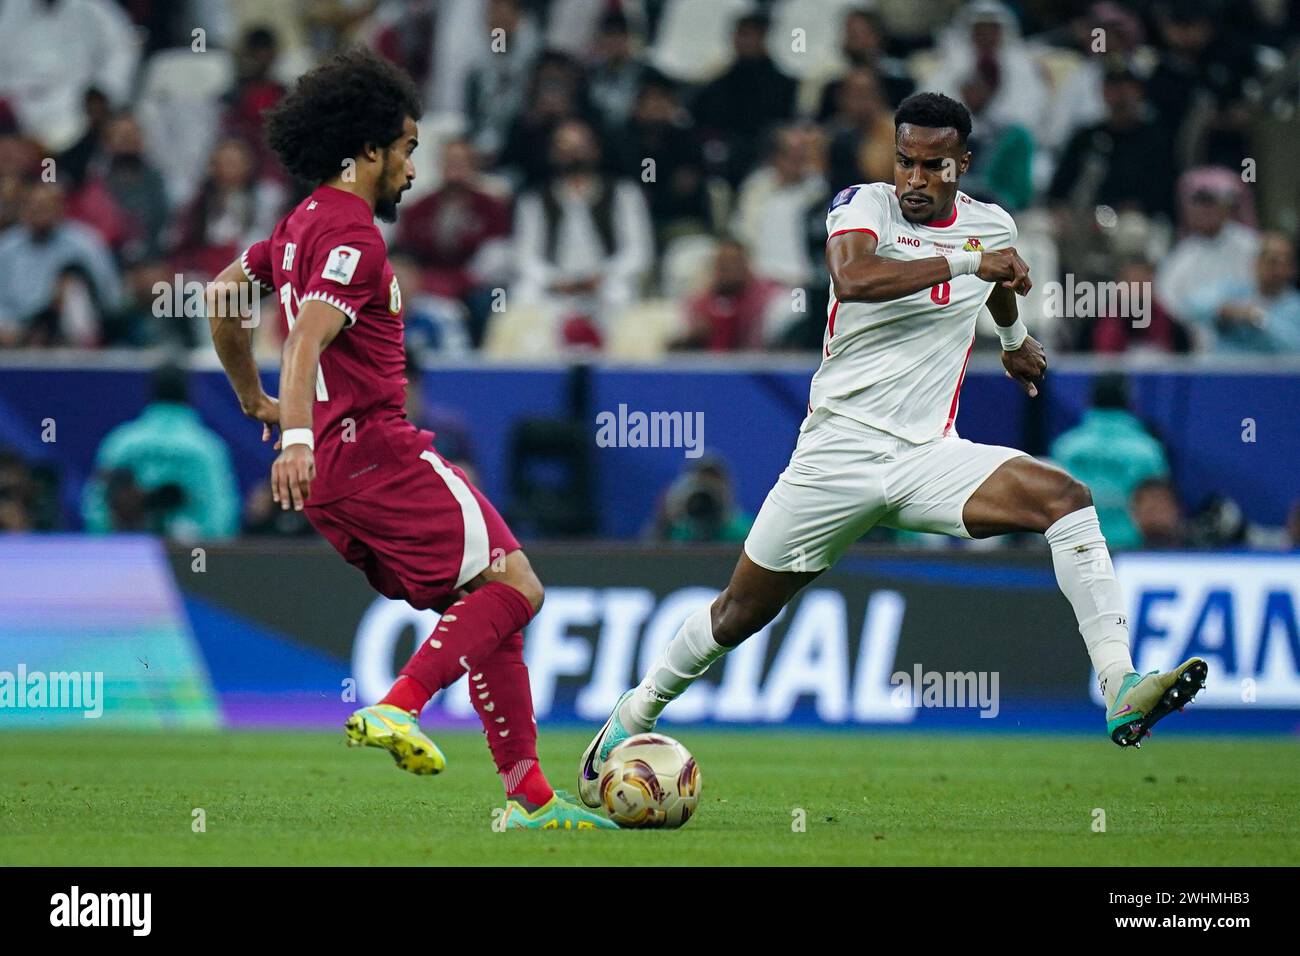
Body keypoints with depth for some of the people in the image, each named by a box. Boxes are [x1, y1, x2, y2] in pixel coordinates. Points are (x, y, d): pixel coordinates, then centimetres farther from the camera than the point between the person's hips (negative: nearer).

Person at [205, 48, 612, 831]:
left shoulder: (302, 226, 20)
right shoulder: (352, 236, -11)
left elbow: (222, 297, 32)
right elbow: (309, 338, -25)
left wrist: (255, 399, 40)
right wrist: (298, 436, -37)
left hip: (333, 472, 10)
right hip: (375, 450, -10)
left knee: (489, 611, 8)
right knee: (514, 585, -13)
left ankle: (528, 795, 3)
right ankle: (397, 710, -25)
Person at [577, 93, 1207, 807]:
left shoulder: (991, 226, 8)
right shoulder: (863, 206, -7)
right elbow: (852, 277, -31)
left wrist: (1014, 338, 52)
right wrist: (966, 262, -30)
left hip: (929, 455, 3)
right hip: (838, 448, -3)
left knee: (1066, 499, -22)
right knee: (744, 609, 5)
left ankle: (1121, 691, -31)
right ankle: (635, 713, 29)